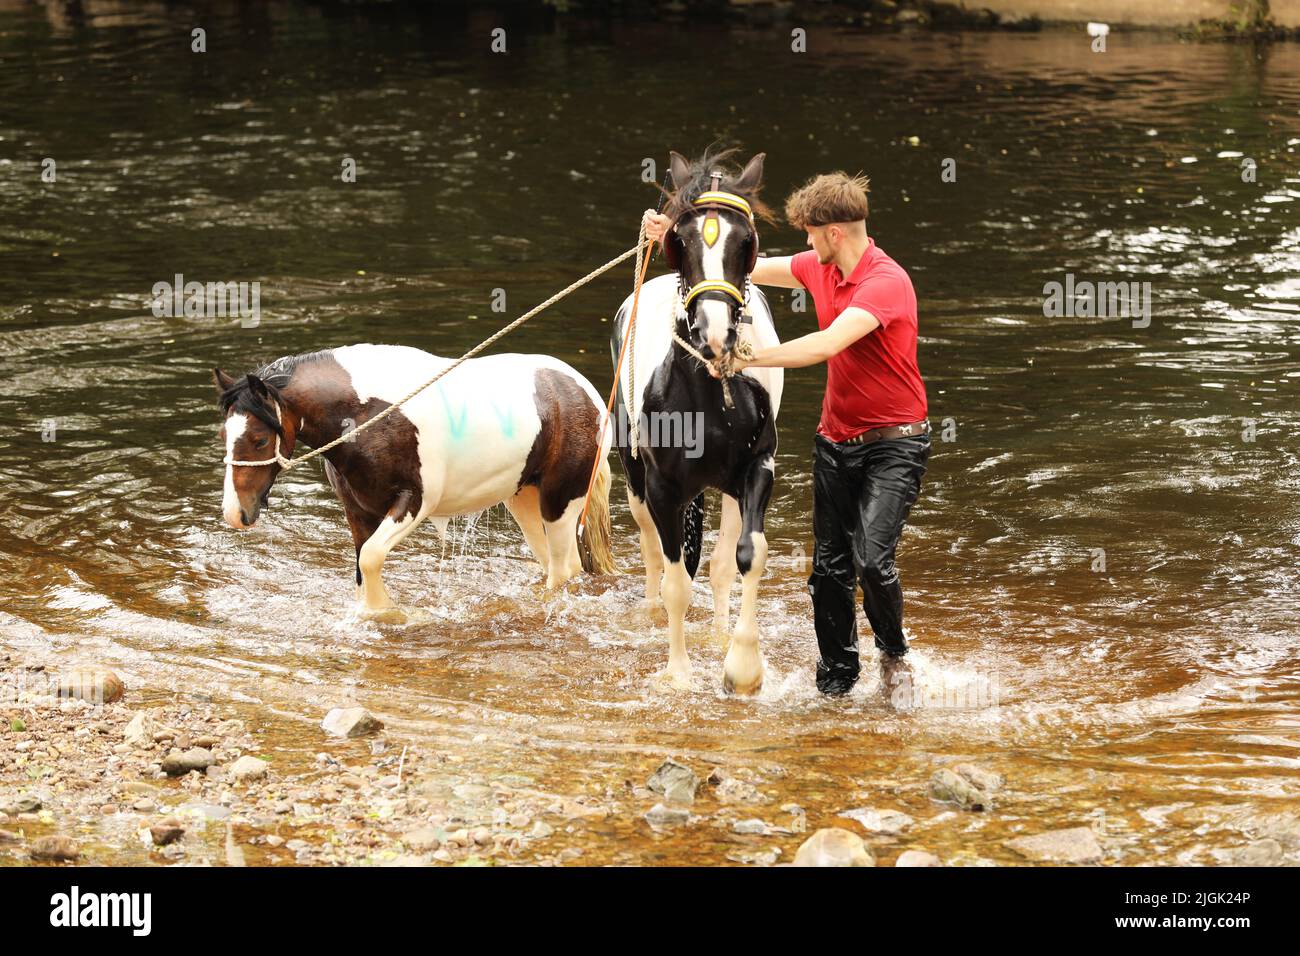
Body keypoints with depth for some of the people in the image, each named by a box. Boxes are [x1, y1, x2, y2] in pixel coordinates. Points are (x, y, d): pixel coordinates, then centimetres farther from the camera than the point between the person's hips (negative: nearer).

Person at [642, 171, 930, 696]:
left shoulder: (886, 282, -21)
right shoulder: (819, 268, 5)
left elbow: (828, 344, -33)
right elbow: (752, 267, 18)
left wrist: (748, 358, -33)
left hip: (893, 443, -7)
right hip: (836, 441, 7)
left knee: (872, 558, -20)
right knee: (829, 567, 7)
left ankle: (893, 652, 6)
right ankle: (836, 681, 20)